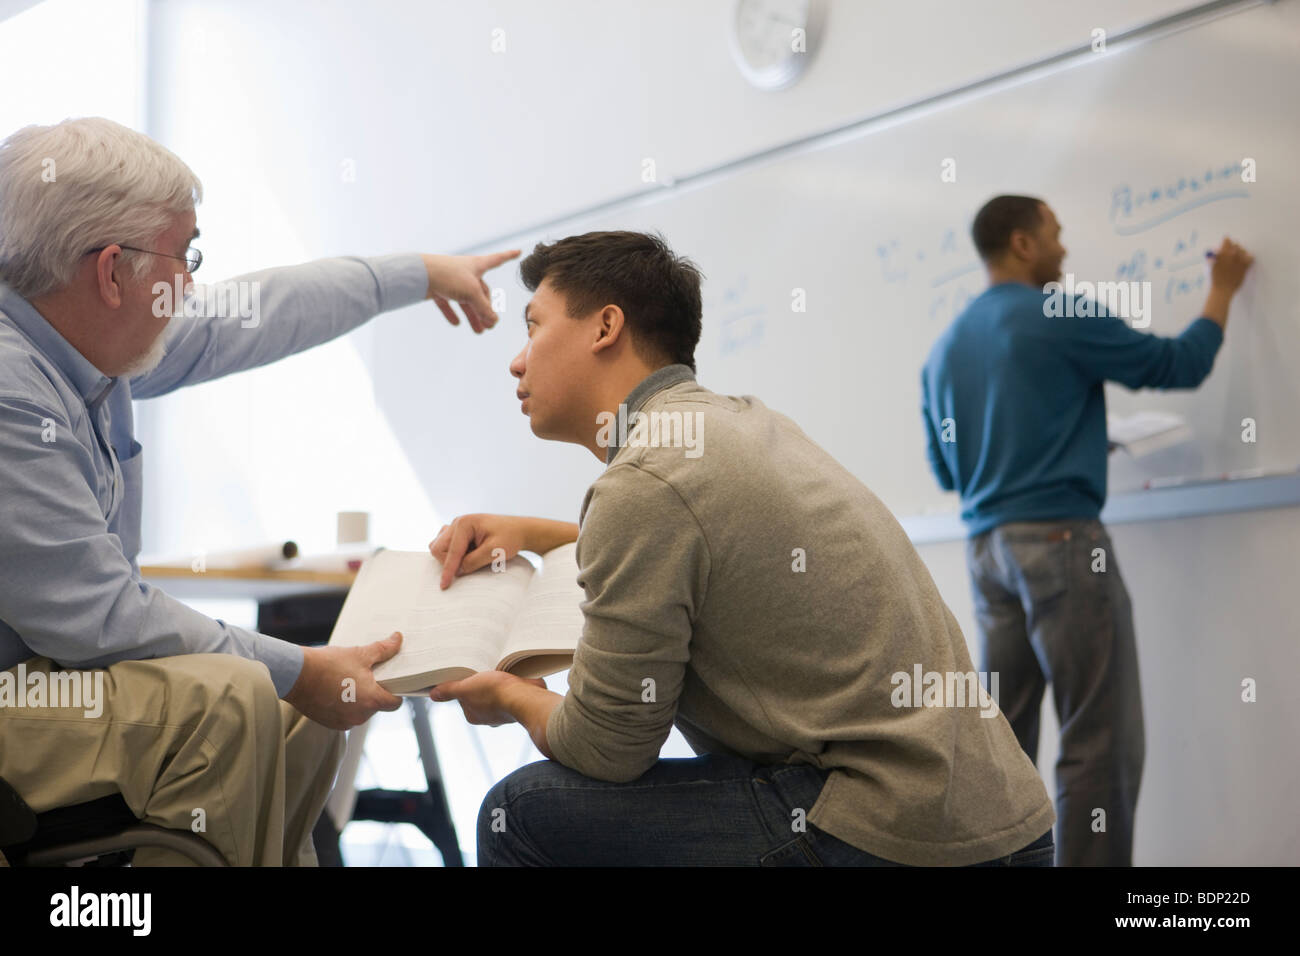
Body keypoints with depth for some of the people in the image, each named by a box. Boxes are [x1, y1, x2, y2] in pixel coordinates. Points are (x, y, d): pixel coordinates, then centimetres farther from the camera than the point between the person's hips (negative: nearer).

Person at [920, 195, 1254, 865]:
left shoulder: (945, 349, 14)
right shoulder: (1061, 319, -6)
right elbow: (1179, 366, 2)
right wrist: (1223, 289, 17)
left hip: (988, 550, 8)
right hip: (1061, 540, -7)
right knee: (1102, 743, -5)